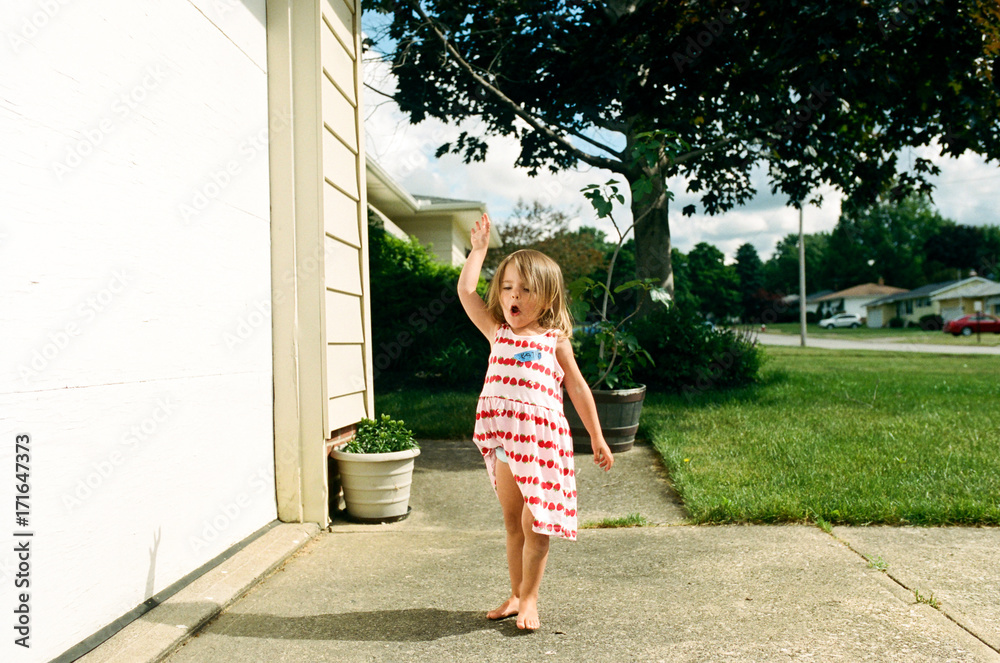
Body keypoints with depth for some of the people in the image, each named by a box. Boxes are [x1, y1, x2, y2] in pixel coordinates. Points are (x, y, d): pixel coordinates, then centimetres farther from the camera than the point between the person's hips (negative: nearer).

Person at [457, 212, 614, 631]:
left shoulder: (554, 341, 4)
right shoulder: (497, 333, 11)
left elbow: (579, 389, 9)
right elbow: (466, 291, 4)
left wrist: (597, 438, 10)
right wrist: (479, 247, 11)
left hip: (541, 438, -3)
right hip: (502, 438, 3)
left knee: (535, 522, -1)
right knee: (512, 522, 13)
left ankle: (529, 598, 14)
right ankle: (515, 595, 25)